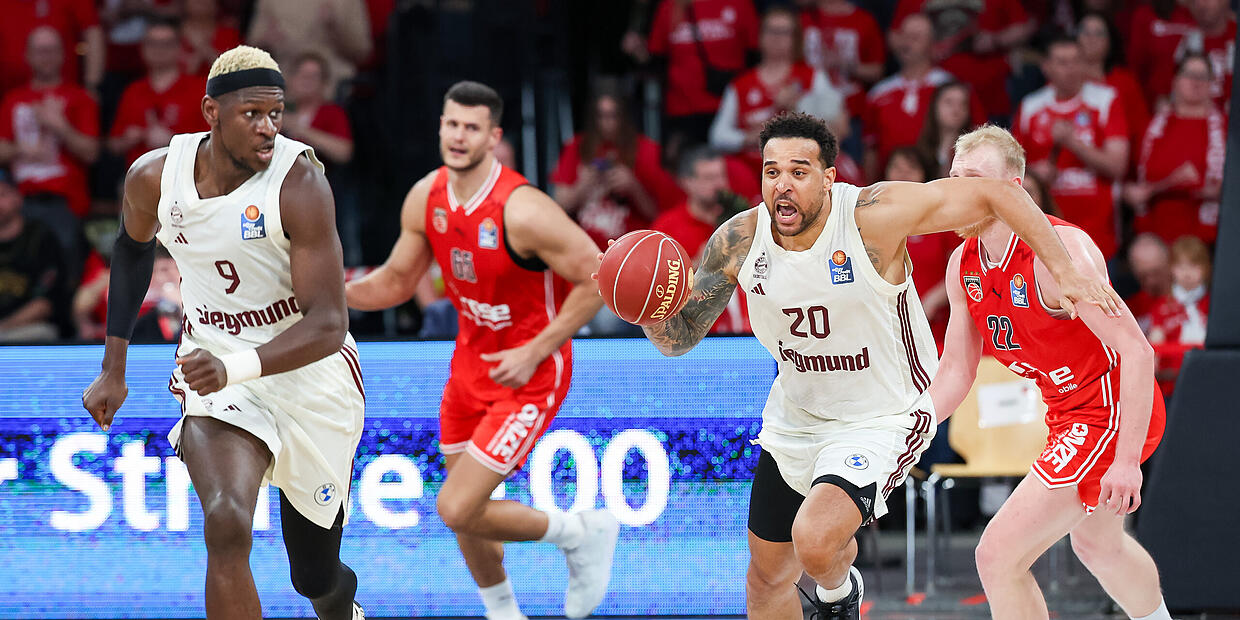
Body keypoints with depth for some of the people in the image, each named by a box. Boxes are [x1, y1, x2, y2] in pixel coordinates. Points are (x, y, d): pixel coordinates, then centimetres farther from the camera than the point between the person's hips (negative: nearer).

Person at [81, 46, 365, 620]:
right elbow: (133, 245, 14)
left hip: (309, 374, -1)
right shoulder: (155, 176, -11)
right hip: (216, 368, 2)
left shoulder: (299, 181, -25)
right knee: (227, 525, -29)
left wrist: (236, 368, -44)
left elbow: (328, 326, -28)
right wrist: (113, 369, 13)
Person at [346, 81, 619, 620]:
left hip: (529, 375, -7)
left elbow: (598, 280, -21)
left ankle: (581, 533, 9)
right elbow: (396, 281, 9)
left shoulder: (522, 210, -27)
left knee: (457, 509, -14)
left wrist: (534, 353, -22)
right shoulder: (426, 198, -5)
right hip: (470, 363, 7)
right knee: (467, 514, 16)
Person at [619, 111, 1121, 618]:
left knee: (815, 542, -29)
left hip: (882, 420, -5)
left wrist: (1066, 274, -21)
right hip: (794, 418, 5)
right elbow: (681, 337, -4)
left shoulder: (874, 215, -26)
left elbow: (998, 196, -19)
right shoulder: (738, 242, -14)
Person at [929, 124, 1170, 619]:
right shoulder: (964, 264, 0)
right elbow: (955, 372, 10)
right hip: (1069, 413, 10)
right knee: (1098, 545, 32)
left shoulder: (1060, 250, -27)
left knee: (999, 557, -15)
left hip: (1111, 417, -10)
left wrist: (1127, 460, -30)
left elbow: (1136, 351, -28)